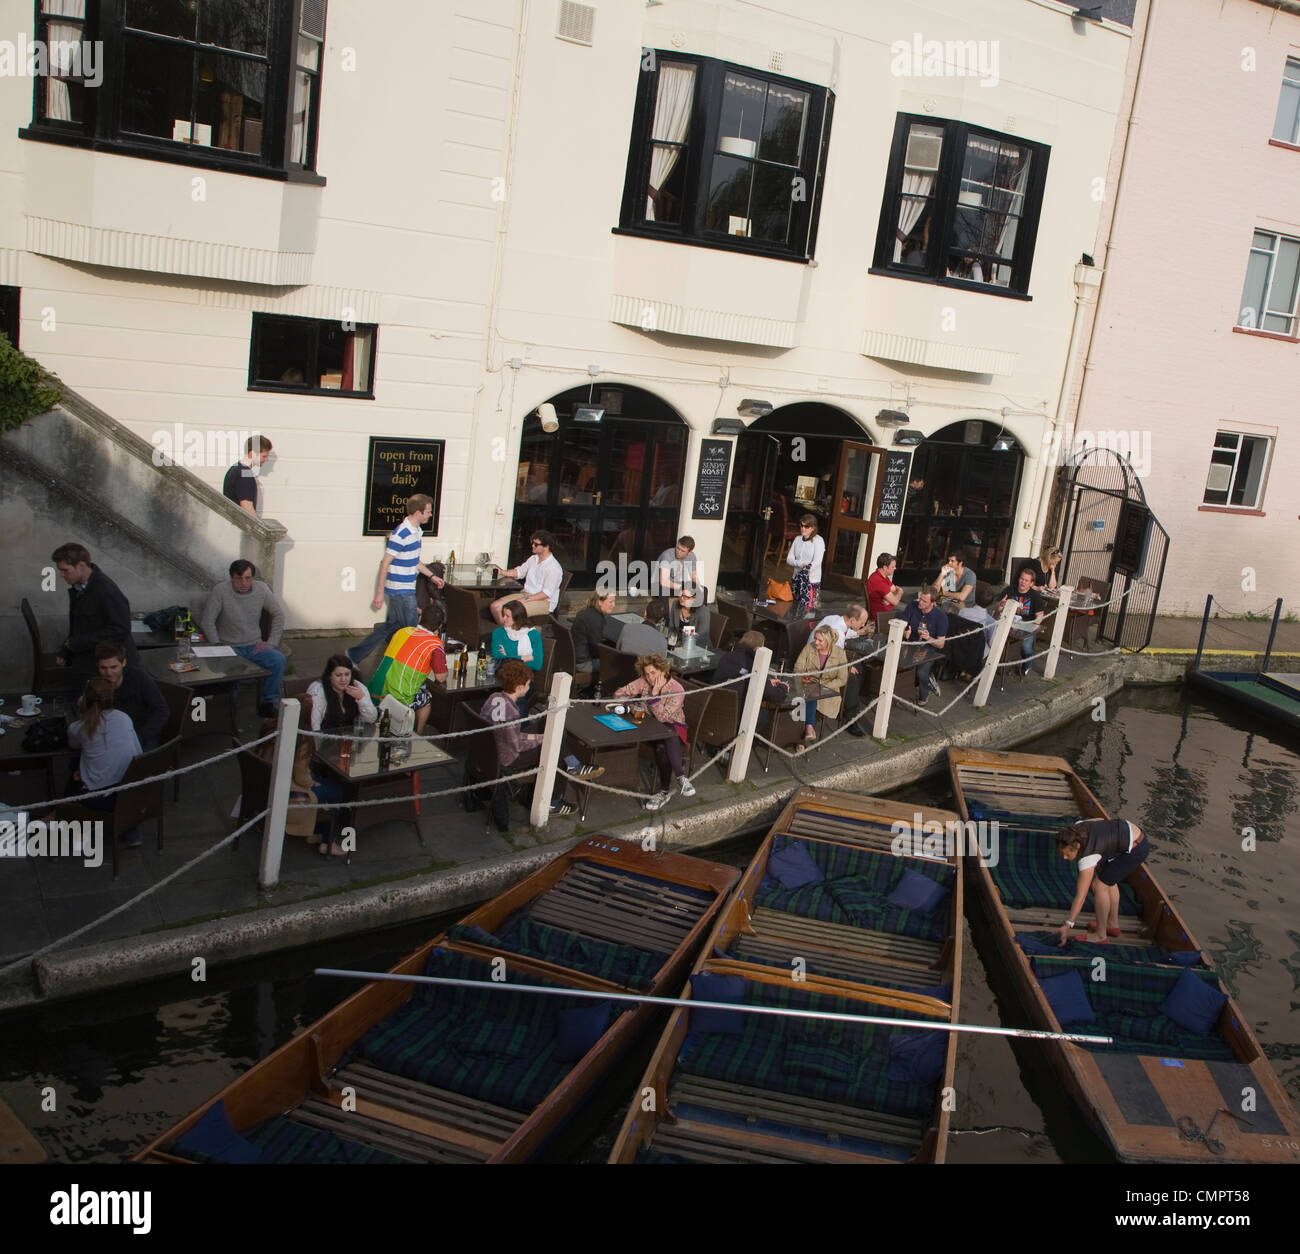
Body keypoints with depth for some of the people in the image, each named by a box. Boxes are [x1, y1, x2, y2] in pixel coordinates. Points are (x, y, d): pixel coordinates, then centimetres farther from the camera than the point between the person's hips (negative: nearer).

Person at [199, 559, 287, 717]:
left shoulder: (261, 589, 0)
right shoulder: (220, 591, -10)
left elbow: (279, 614, 8)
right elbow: (207, 621, -8)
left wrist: (271, 642, 0)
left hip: (254, 646, 3)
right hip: (229, 647, -3)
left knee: (279, 660, -24)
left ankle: (268, 703, -8)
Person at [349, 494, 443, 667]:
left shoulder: (417, 531, 9)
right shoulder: (400, 534, -20)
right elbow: (385, 564, -17)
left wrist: (431, 576, 20)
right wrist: (379, 593, -16)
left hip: (407, 589, 9)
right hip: (400, 590, -9)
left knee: (392, 626, 15)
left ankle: (356, 654, 22)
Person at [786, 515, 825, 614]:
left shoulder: (818, 541, -7)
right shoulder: (797, 539, 9)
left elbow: (816, 562, -16)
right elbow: (789, 559, 6)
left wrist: (804, 572, -25)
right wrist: (800, 564, -14)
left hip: (812, 581, -6)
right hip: (796, 579, 6)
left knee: (807, 608, -15)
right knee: (795, 609, 8)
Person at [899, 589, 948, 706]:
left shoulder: (941, 616, -9)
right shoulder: (912, 607, 0)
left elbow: (940, 644, -7)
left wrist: (929, 638, -27)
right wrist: (904, 633, -22)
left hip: (929, 650, -3)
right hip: (910, 646, 3)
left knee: (921, 672, -30)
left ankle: (923, 696, 5)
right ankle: (928, 681, 0)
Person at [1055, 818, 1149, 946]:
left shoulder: (1087, 858, -26)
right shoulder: (1077, 827, -7)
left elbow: (1081, 896, -24)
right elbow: (1101, 820, 13)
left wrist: (1068, 925, -22)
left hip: (1136, 849, -9)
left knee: (1099, 885, -5)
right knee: (1108, 879, 20)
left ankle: (1100, 935, 7)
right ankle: (1113, 925, 33)